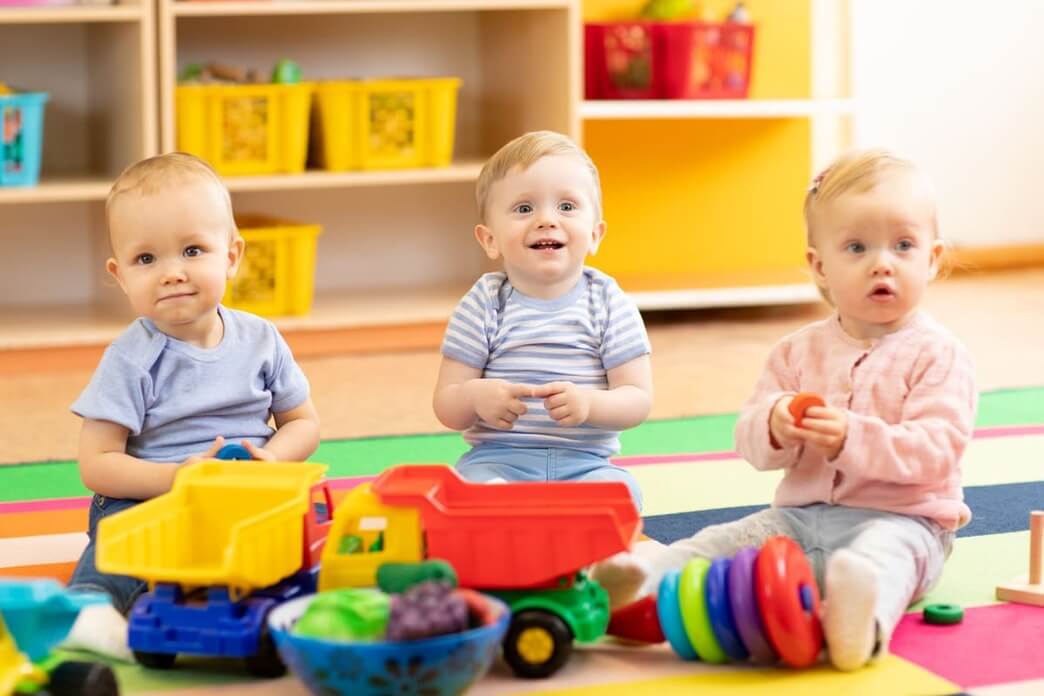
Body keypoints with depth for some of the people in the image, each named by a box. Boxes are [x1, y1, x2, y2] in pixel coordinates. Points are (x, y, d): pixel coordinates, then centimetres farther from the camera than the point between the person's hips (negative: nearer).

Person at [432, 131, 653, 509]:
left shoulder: (608, 304, 4)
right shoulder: (484, 306, 4)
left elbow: (637, 399, 0)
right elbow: (446, 405, 3)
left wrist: (589, 403, -23)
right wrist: (476, 397, -22)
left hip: (584, 462, 1)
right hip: (498, 459, -1)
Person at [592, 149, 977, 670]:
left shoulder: (938, 354, -2)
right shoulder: (799, 352, 12)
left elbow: (936, 450, -15)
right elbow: (749, 440, 8)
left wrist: (851, 438, -29)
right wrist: (775, 427, -18)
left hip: (897, 520, -6)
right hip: (802, 514, 7)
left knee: (879, 554, -39)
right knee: (726, 542, -15)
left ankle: (862, 615, -70)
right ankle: (647, 575, -39)